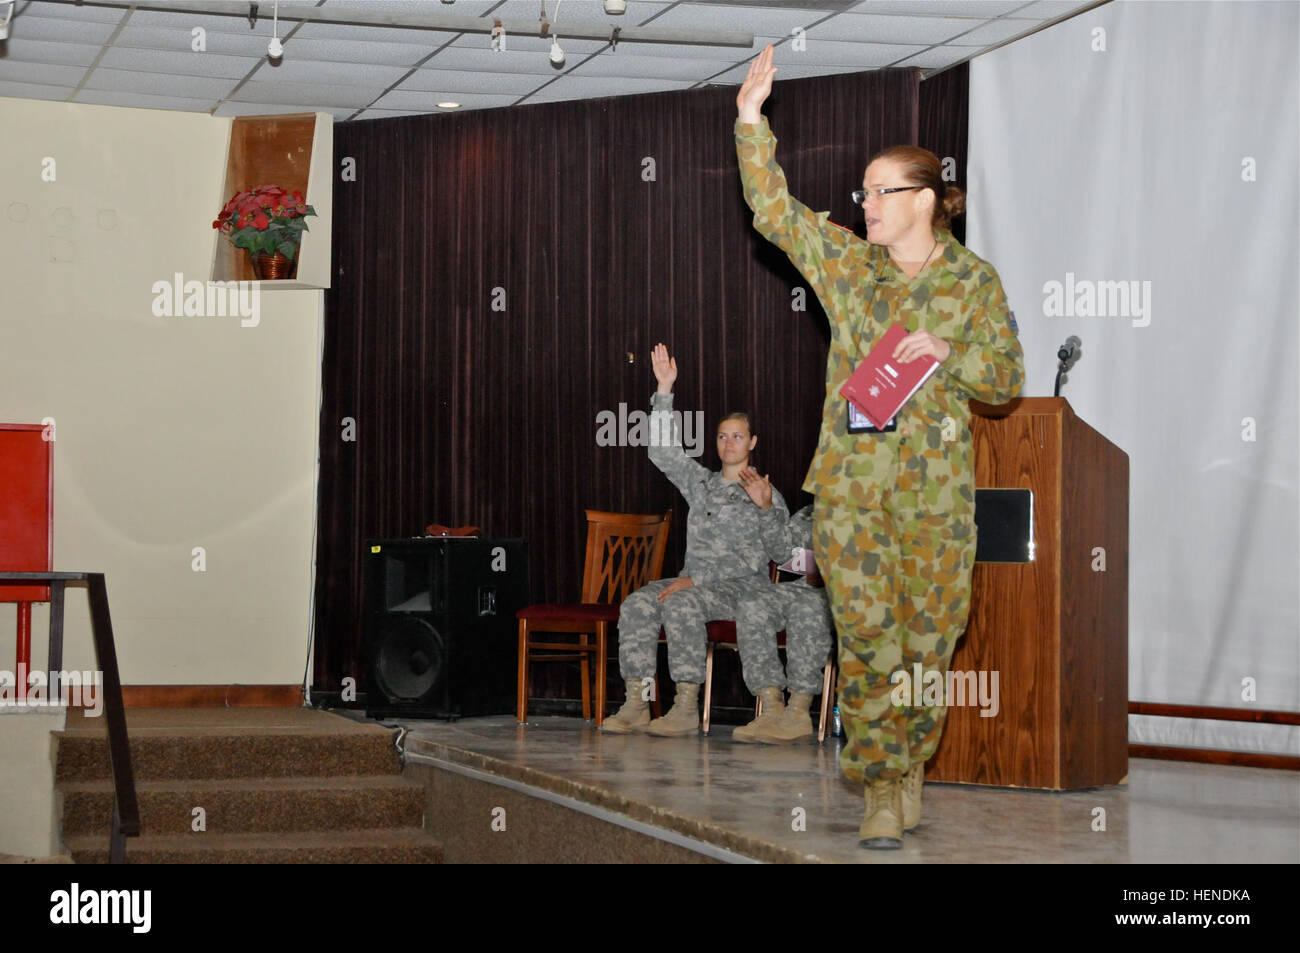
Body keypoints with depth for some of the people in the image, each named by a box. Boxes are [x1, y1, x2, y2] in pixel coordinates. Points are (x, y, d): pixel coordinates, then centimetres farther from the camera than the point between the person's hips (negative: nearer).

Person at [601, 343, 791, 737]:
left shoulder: (766, 494, 8)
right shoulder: (701, 482, 20)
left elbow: (782, 552, 1)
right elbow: (664, 450, 12)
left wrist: (765, 508, -15)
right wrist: (664, 390, 7)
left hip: (742, 587, -5)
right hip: (696, 580, 5)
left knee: (681, 603, -35)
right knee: (637, 604, -24)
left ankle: (686, 708, -35)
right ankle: (636, 704, -28)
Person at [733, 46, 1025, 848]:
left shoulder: (973, 280, 3)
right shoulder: (846, 262, 9)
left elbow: (1009, 377, 3)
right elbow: (772, 209, 9)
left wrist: (946, 354, -14)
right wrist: (752, 120, 2)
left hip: (936, 485, -1)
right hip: (850, 482, 1)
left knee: (928, 637, 1)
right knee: (866, 639, -3)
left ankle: (910, 765, 21)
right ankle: (883, 795, 4)